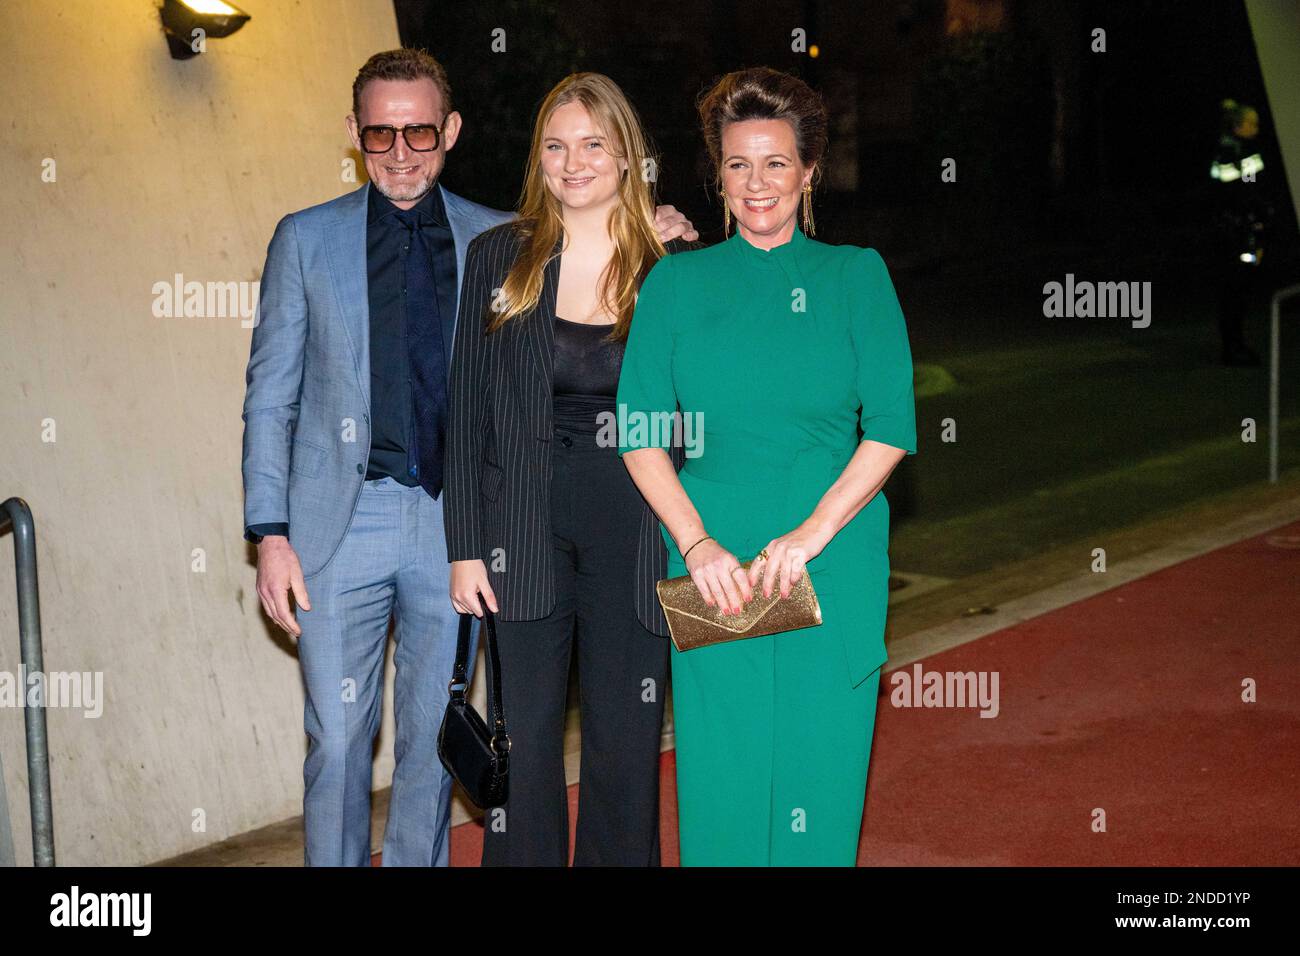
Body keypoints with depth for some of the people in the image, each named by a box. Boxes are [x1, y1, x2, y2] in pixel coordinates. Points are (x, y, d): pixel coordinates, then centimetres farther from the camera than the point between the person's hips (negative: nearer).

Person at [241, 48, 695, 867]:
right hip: (342, 521, -1)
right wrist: (270, 534, -4)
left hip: (452, 523, 1)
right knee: (338, 740, 4)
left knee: (435, 738, 11)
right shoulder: (306, 240, 4)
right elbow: (271, 397, 4)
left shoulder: (500, 241, 7)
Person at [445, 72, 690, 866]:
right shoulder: (499, 257, 2)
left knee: (626, 741, 10)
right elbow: (468, 412, 3)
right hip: (526, 532, 1)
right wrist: (466, 546, -2)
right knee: (524, 740, 8)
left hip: (635, 532, 0)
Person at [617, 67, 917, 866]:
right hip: (716, 565, 1)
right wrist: (696, 542, -13)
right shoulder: (678, 282, 6)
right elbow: (640, 432, 0)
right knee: (721, 775, 6)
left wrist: (811, 533, -14)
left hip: (834, 569, 0)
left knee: (821, 767, 7)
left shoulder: (857, 276, 4)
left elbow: (892, 428, -3)